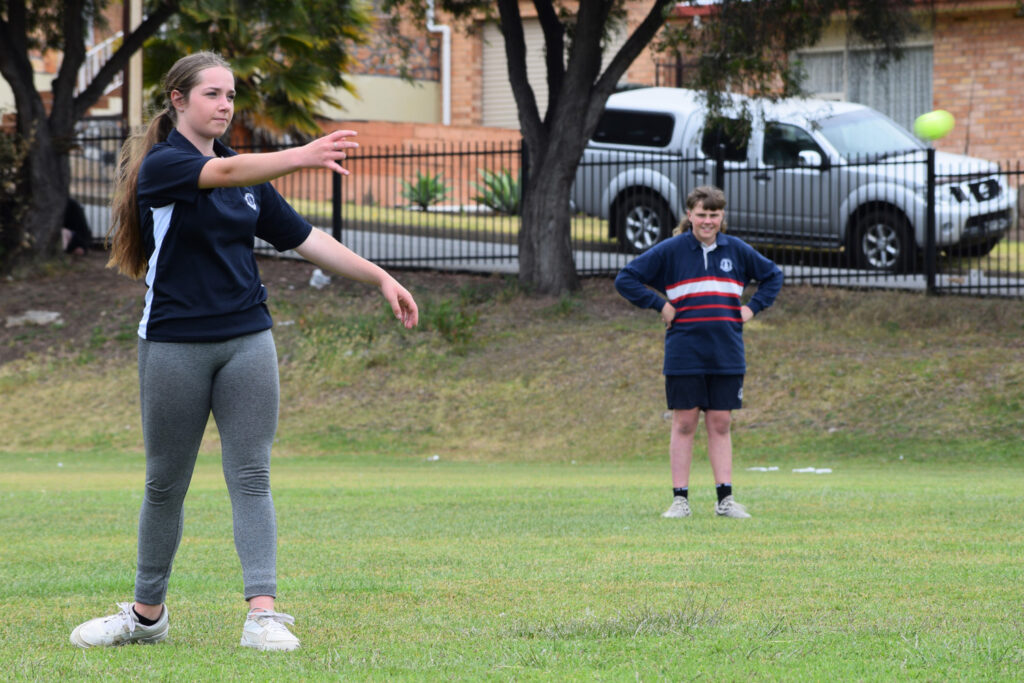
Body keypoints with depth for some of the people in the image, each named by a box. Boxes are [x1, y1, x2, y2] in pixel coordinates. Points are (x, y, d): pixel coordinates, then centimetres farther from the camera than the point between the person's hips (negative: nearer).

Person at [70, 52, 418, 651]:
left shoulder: (248, 177, 11)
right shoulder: (161, 164, -9)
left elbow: (304, 237, 13)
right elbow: (225, 173, -28)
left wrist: (380, 277, 4)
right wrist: (304, 155, -44)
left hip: (247, 340, 4)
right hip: (173, 346, -4)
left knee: (251, 476, -6)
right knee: (165, 484, 6)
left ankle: (263, 613, -12)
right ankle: (147, 613, 21)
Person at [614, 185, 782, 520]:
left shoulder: (736, 250, 9)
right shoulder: (670, 251, 0)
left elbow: (773, 275, 23)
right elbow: (626, 279, 2)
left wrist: (753, 307, 10)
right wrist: (660, 306, -4)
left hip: (727, 354, 2)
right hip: (684, 352, -2)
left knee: (720, 425, 5)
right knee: (684, 423, 0)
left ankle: (725, 499, 7)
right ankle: (680, 499, 3)